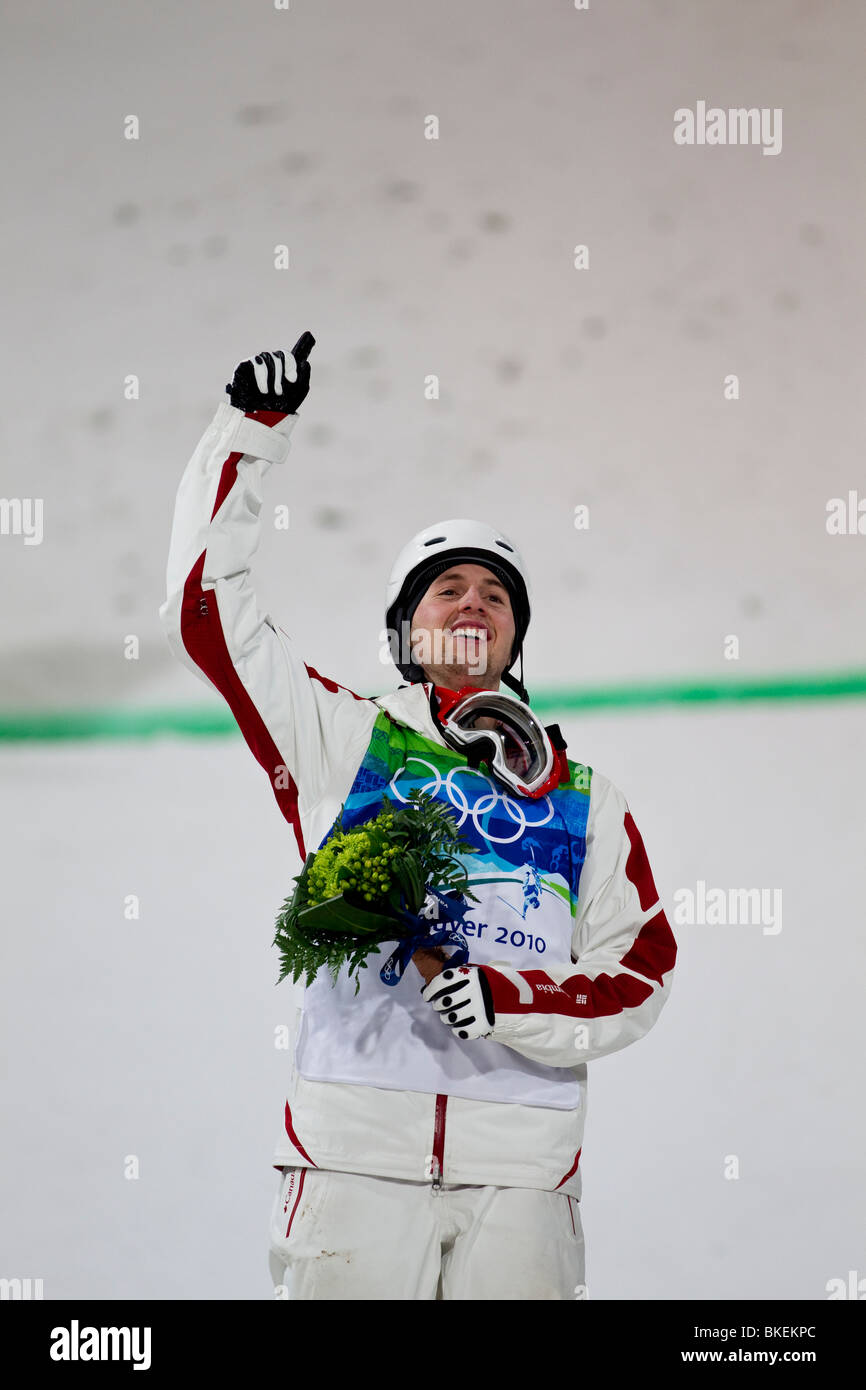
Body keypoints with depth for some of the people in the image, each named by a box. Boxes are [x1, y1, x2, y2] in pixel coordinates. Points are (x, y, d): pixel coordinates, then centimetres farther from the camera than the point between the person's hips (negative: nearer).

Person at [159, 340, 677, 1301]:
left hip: (521, 1169, 2)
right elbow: (207, 608, 9)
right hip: (355, 1148, -1)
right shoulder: (346, 740, 13)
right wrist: (251, 429, 5)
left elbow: (638, 973, 10)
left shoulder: (586, 801, 16)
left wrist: (505, 1000, -8)